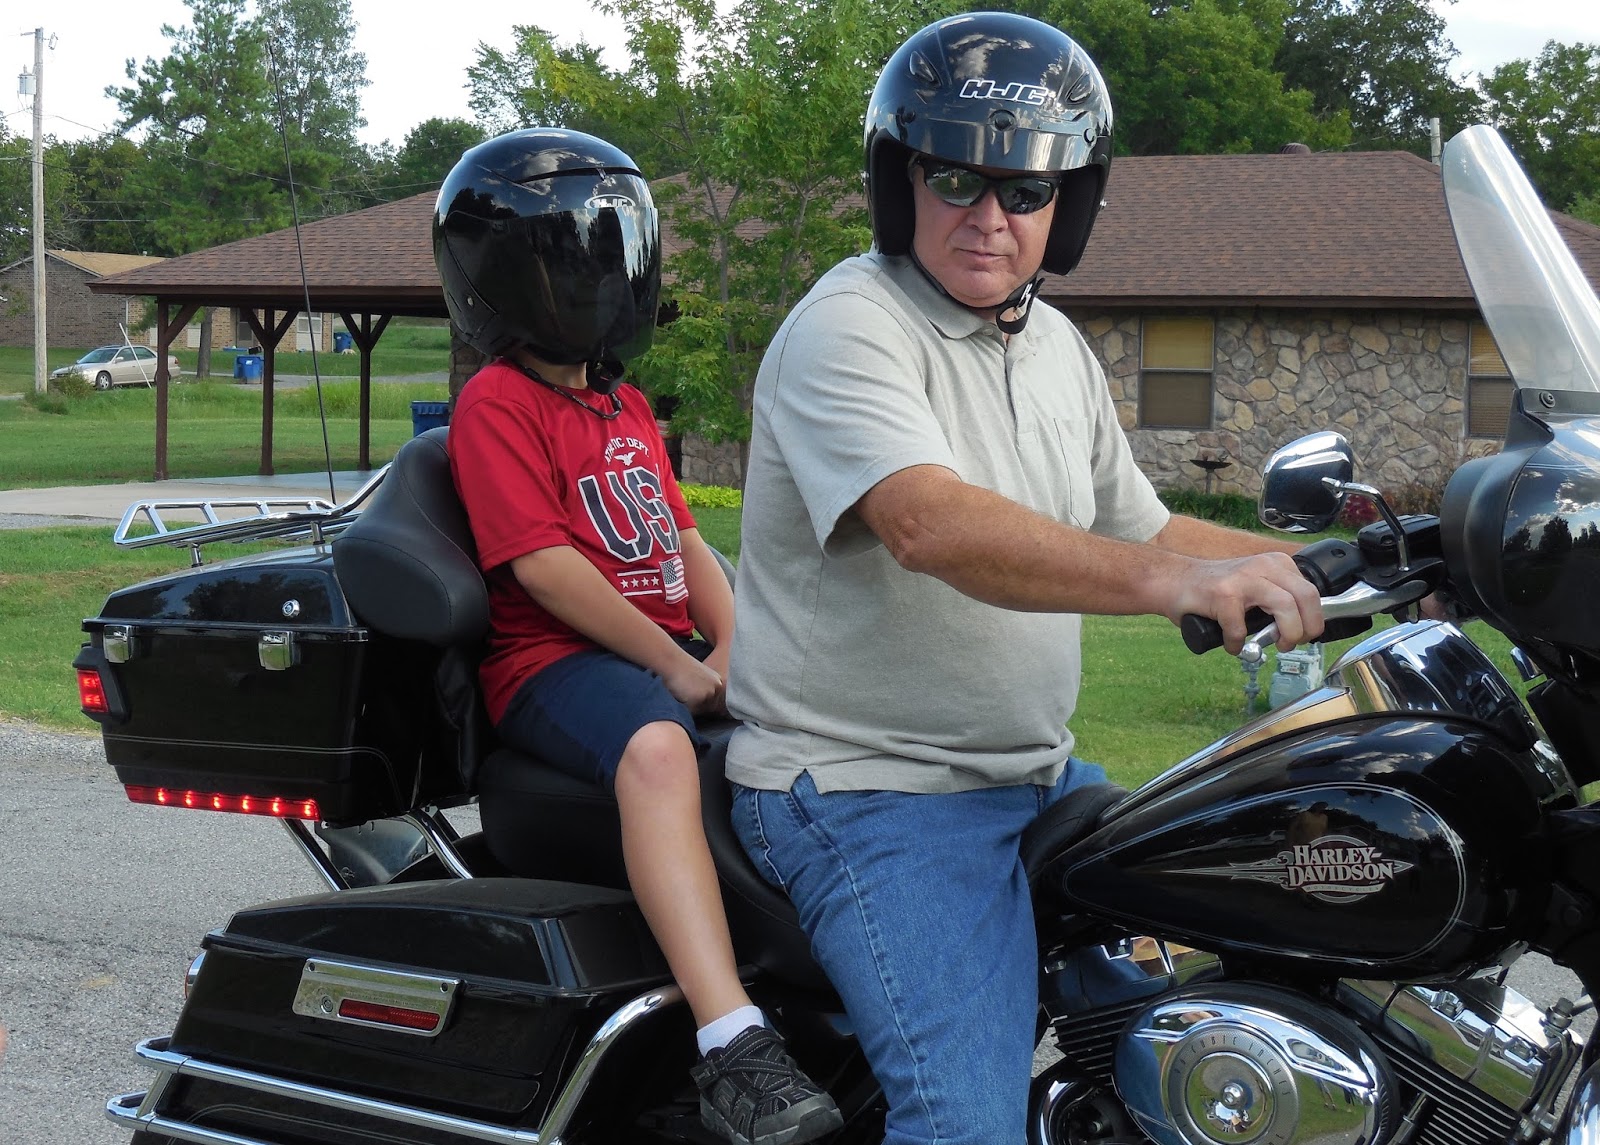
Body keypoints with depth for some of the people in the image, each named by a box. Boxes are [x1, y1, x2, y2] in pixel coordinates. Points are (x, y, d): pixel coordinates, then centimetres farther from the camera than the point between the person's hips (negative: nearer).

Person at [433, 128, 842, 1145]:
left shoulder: (630, 406, 24)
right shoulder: (497, 403, -2)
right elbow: (544, 566, -13)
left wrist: (732, 652, 1)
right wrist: (675, 670, -15)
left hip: (676, 652, 9)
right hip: (555, 662, -9)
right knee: (657, 749, -39)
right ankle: (734, 1049, -50)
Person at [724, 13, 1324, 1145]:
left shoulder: (1059, 348, 14)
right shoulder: (848, 327, -13)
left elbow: (1137, 531, 22)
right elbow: (930, 525, -31)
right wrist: (1171, 580, -43)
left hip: (1038, 780, 9)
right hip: (869, 789, -8)